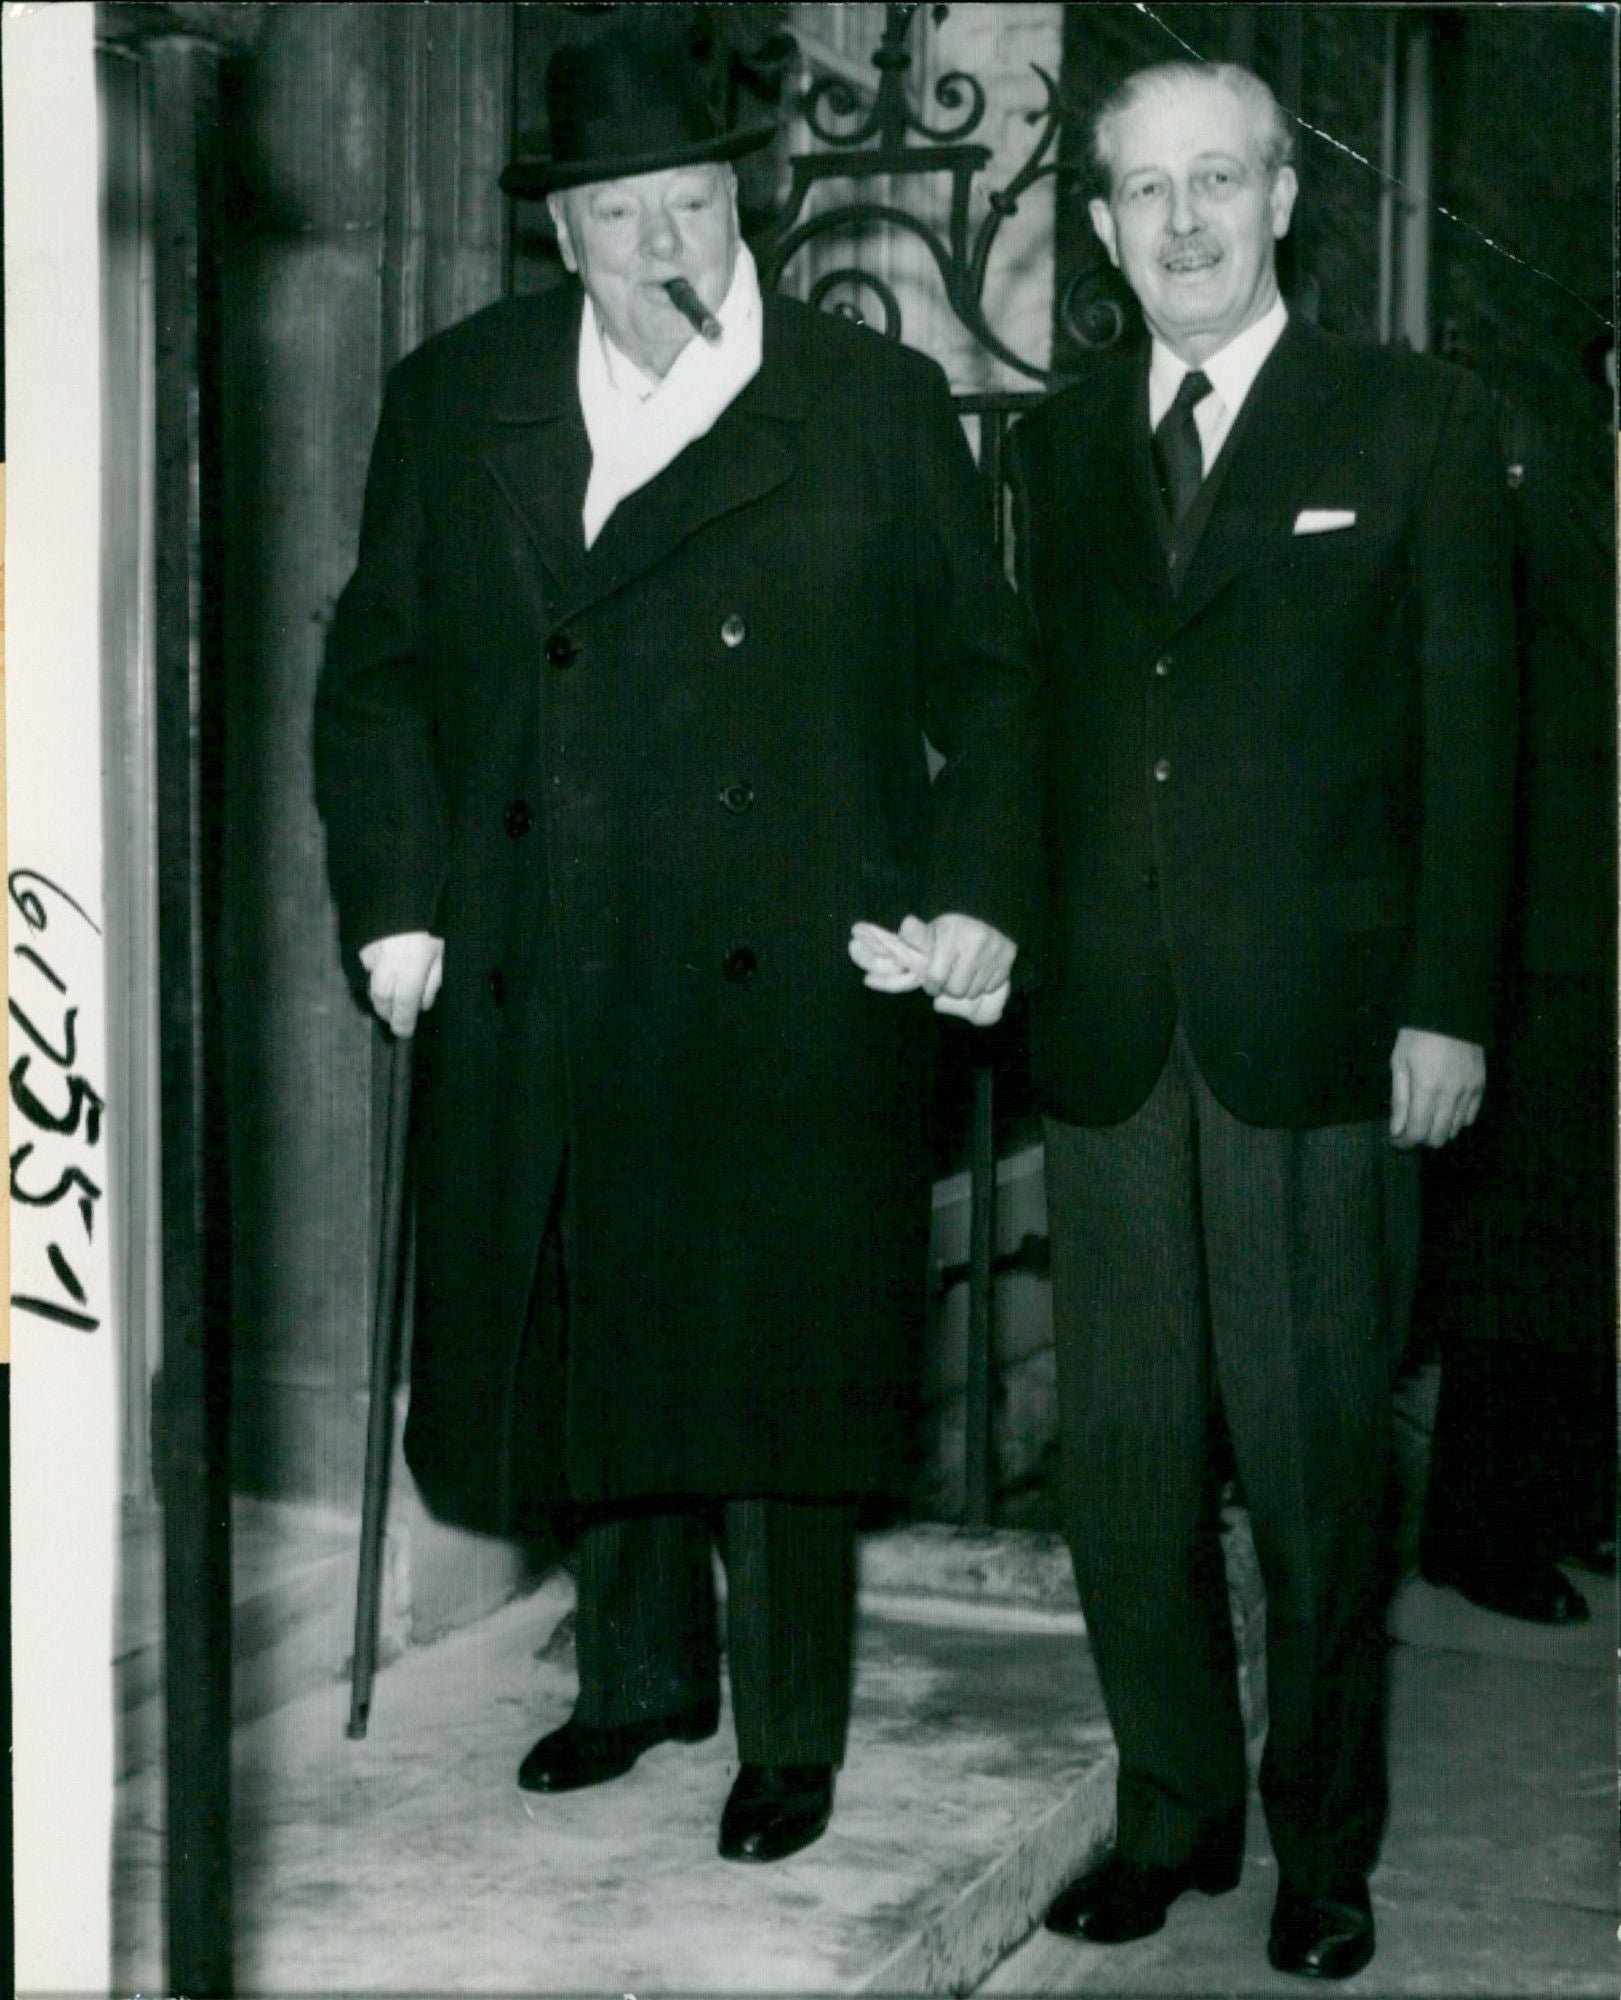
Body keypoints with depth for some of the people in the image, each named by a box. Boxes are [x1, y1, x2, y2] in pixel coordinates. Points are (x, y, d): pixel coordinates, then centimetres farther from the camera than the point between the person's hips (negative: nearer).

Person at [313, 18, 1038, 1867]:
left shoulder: (878, 407, 3)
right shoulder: (455, 401, 8)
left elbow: (984, 680, 6)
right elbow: (374, 676, 11)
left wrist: (980, 899, -5)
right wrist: (392, 903, 3)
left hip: (785, 986, -2)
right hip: (531, 990, 3)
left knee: (771, 1354, 1)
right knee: (578, 1345, 11)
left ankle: (791, 1730, 19)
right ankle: (641, 1668, 34)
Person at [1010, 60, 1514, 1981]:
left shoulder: (1413, 423, 2)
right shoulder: (1059, 443, 13)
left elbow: (1469, 728, -1)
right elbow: (1042, 722, 11)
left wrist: (1446, 1004, -7)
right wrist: (1014, 950, 2)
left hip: (1311, 1027, -3)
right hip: (1102, 1028, 4)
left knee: (1314, 1455, 4)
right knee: (1122, 1451, 9)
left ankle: (1324, 1843, 20)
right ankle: (1171, 1811, 24)